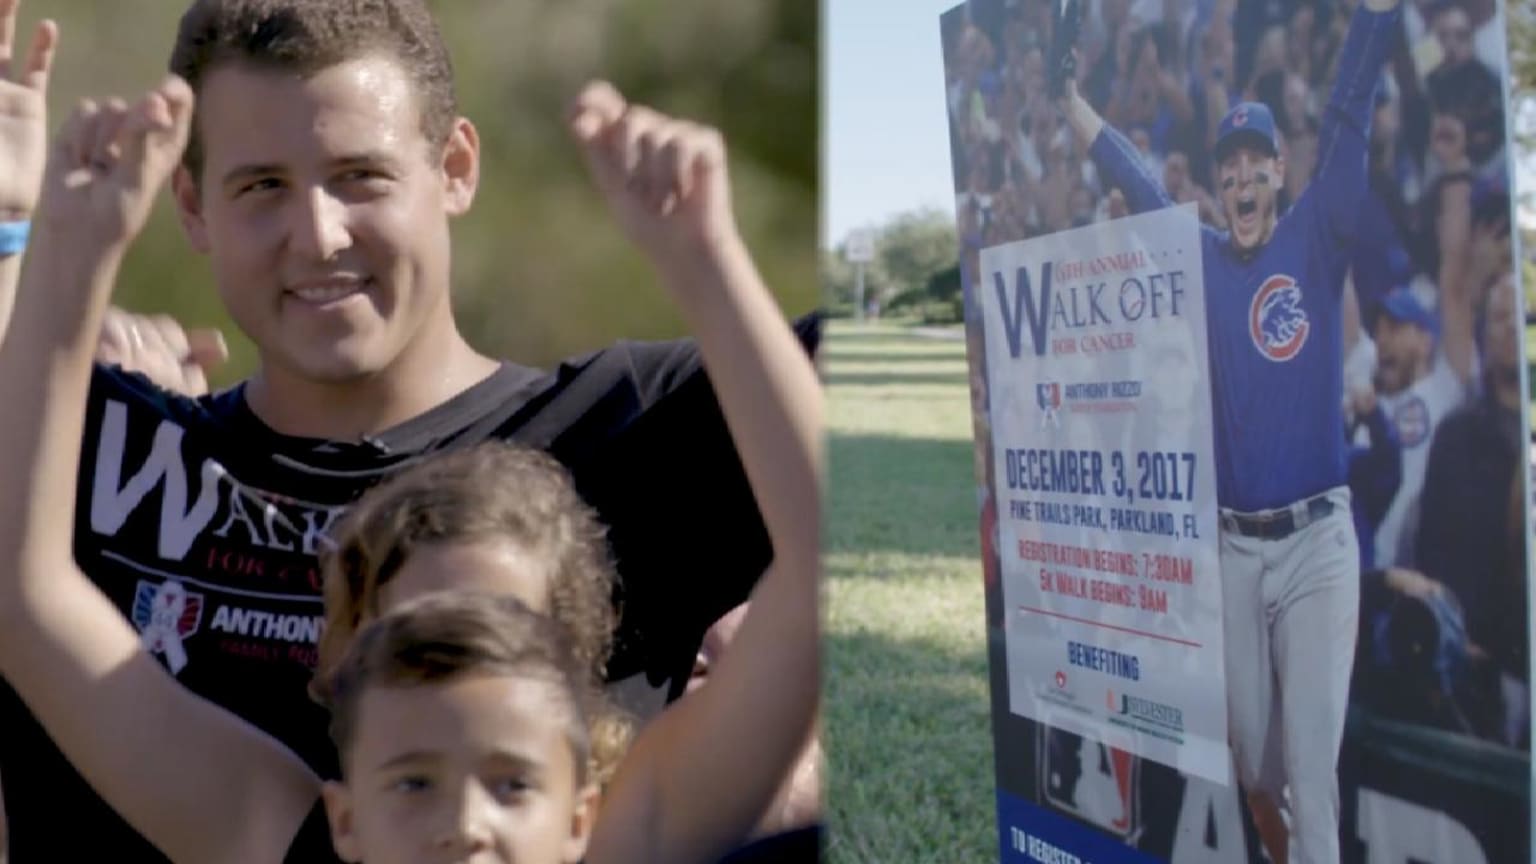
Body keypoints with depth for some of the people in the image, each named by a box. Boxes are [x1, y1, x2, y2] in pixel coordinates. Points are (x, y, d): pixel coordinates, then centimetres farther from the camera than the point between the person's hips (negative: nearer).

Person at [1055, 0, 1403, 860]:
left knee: (1312, 752, -7)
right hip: (1229, 544, 3)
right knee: (1251, 743, 11)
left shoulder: (1317, 238, 1)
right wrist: (1071, 97, 31)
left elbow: (1351, 111, -8)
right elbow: (1134, 175, 22)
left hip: (1317, 538, -3)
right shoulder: (1199, 254, 9)